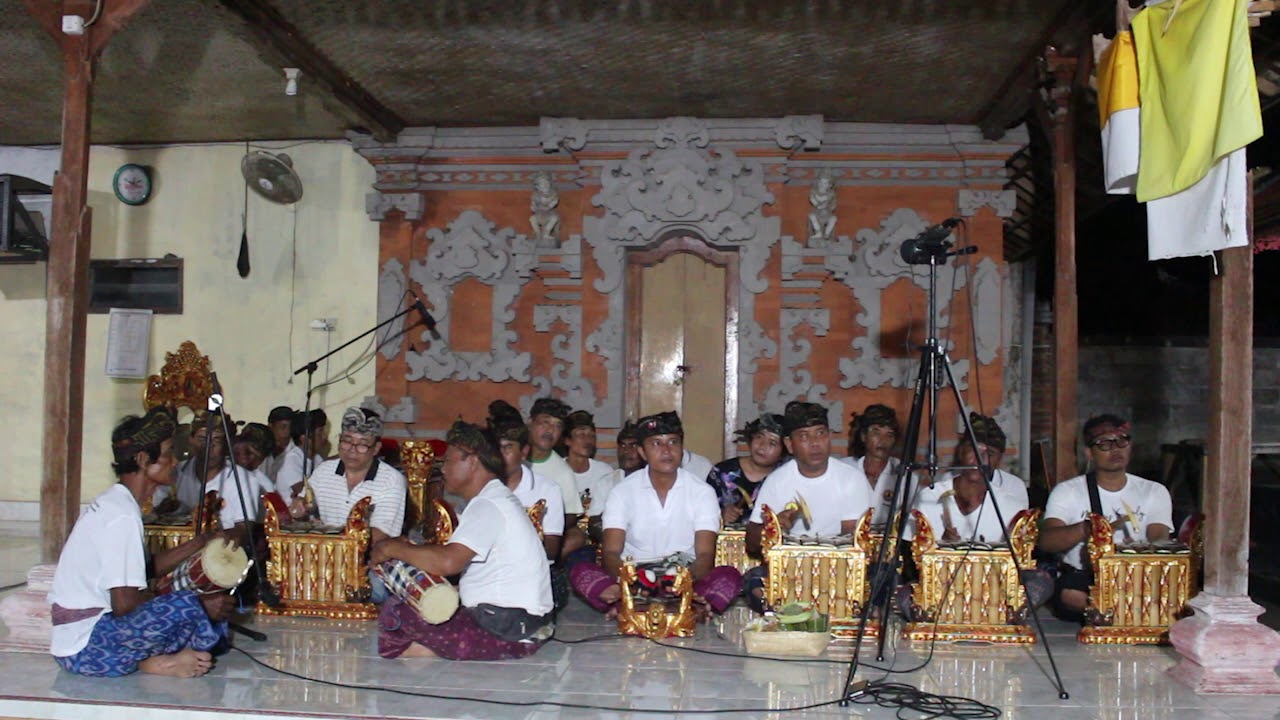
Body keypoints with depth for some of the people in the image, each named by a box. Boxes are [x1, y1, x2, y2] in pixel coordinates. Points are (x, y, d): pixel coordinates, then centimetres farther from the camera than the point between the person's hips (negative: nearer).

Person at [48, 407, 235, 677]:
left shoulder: (111, 502, 12)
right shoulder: (123, 516, -19)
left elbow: (146, 569, 16)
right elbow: (125, 605, -23)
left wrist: (202, 543, 10)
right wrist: (200, 606, -15)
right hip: (85, 649, -10)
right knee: (188, 608, -30)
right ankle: (155, 663, -8)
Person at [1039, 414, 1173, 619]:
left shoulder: (1154, 492, 14)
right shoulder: (1067, 492, 7)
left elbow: (1160, 541, -3)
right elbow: (1046, 541, -9)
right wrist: (1087, 529, -29)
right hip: (1081, 577, 0)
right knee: (1071, 595, -35)